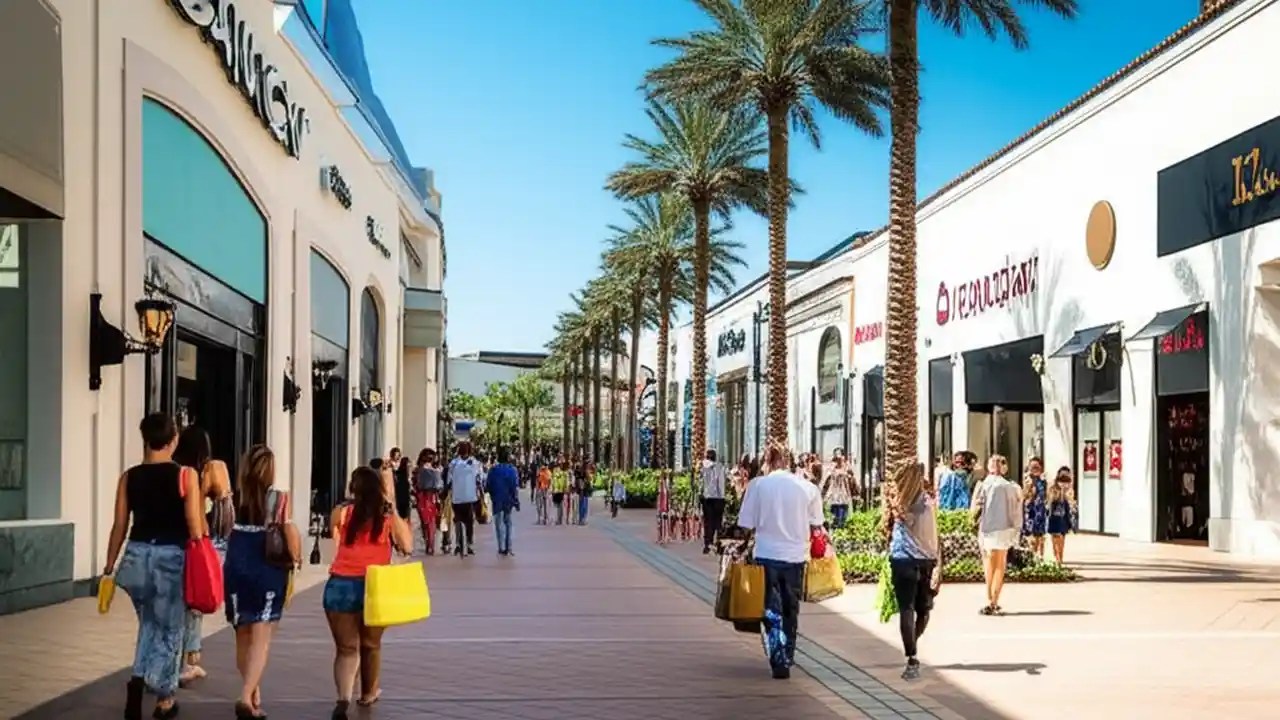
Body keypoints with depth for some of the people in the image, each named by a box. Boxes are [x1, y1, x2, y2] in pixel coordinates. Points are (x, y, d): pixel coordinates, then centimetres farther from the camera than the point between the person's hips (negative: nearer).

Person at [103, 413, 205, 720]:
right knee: (169, 628, 11)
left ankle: (139, 677, 2)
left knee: (149, 623, 22)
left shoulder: (129, 477, 0)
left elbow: (119, 527, 3)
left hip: (138, 555, 3)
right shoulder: (186, 475, -8)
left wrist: (108, 568, 11)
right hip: (172, 557, -3)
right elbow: (194, 527, -8)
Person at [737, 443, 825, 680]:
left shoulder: (757, 485, -7)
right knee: (790, 611, 17)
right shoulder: (806, 487, -3)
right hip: (796, 556, 2)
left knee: (772, 611, 7)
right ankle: (787, 659, 26)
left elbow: (747, 525, -6)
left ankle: (779, 662, -6)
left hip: (767, 555, -2)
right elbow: (816, 526, 5)